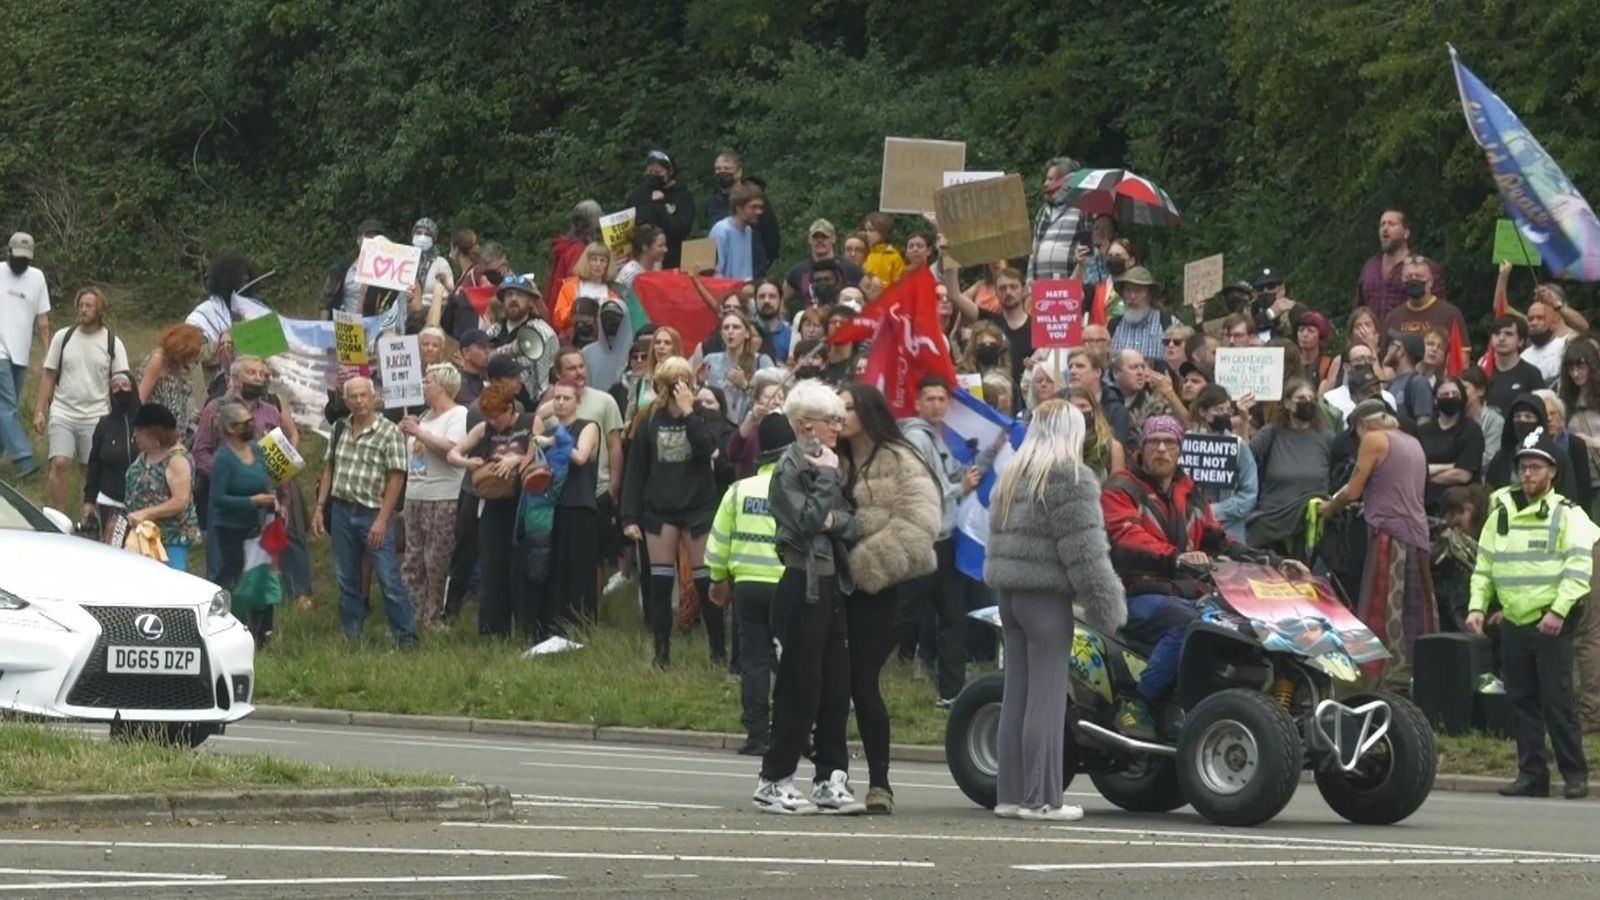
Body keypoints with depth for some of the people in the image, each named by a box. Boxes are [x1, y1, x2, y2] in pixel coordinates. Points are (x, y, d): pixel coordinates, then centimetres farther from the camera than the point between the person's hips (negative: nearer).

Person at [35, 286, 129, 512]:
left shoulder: (113, 343, 1)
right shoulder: (63, 337, 4)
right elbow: (48, 375, 7)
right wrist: (40, 410, 2)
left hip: (96, 417, 0)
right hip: (63, 413, 0)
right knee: (60, 463, -13)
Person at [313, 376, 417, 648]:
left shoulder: (389, 433, -9)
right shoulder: (339, 430, 9)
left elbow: (396, 478, -12)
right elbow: (330, 470, 16)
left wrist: (382, 520, -16)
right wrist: (320, 508, 9)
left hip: (373, 514, -5)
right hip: (341, 511, 5)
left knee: (389, 578, -7)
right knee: (346, 579, 12)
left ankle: (406, 636, -1)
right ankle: (351, 635, 22)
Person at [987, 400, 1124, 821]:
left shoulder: (1011, 475, 16)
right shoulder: (1070, 478, -10)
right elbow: (1084, 550, -14)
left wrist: (1002, 585, 17)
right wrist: (1108, 609, -12)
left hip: (1010, 593, 8)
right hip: (1047, 596, -8)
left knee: (1016, 695, 10)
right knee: (1047, 698, -5)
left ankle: (1010, 794, 11)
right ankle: (1041, 799, -6)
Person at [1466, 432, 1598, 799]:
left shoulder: (1567, 515, -2)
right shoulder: (1501, 514, 15)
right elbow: (1483, 566, 19)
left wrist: (1559, 610, -20)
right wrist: (1477, 606, 6)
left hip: (1551, 624, -5)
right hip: (1513, 624, 5)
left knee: (1557, 701, -7)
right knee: (1523, 702, 7)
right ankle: (1531, 774, 12)